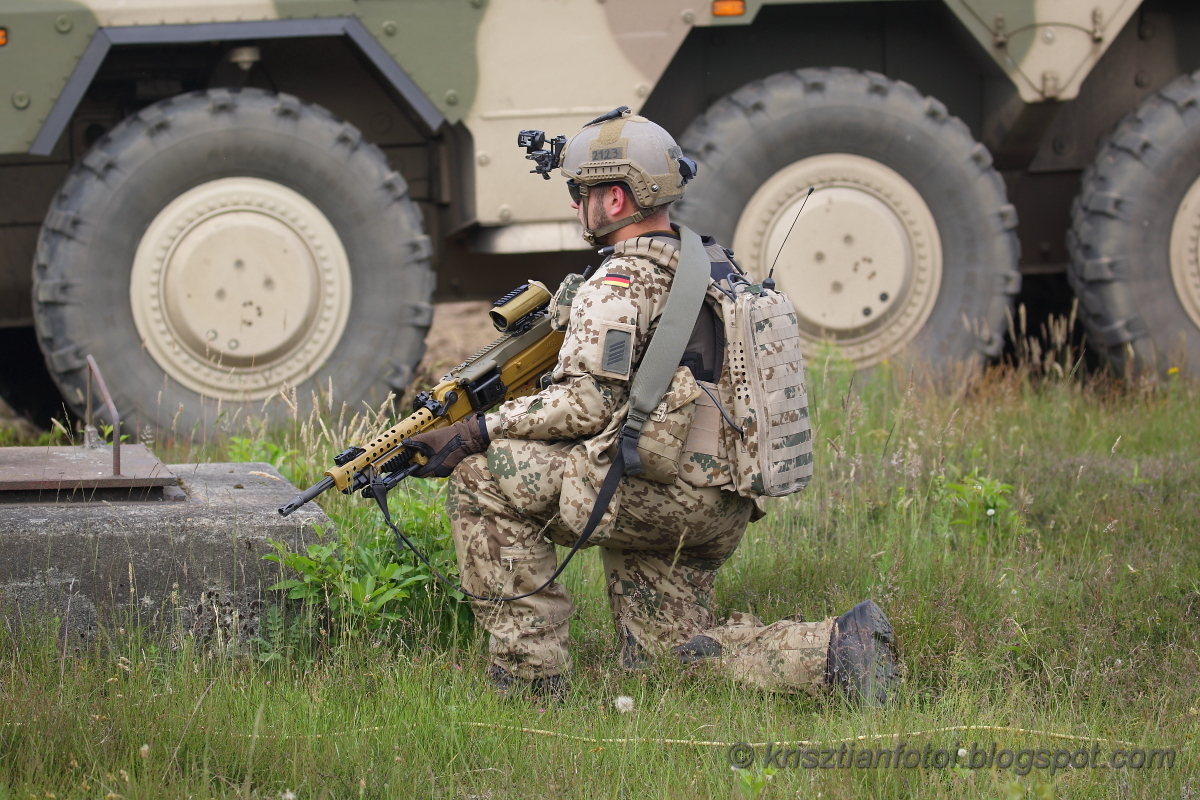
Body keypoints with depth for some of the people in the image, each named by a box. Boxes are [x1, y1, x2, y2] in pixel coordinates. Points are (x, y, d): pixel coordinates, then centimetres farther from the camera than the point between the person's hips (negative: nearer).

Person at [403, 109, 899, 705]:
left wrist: (475, 432, -15)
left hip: (655, 492, -9)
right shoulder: (713, 269, 20)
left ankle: (528, 672, -5)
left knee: (481, 477, -3)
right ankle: (835, 651, -3)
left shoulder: (618, 284, -10)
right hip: (722, 511, 9)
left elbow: (586, 404, -19)